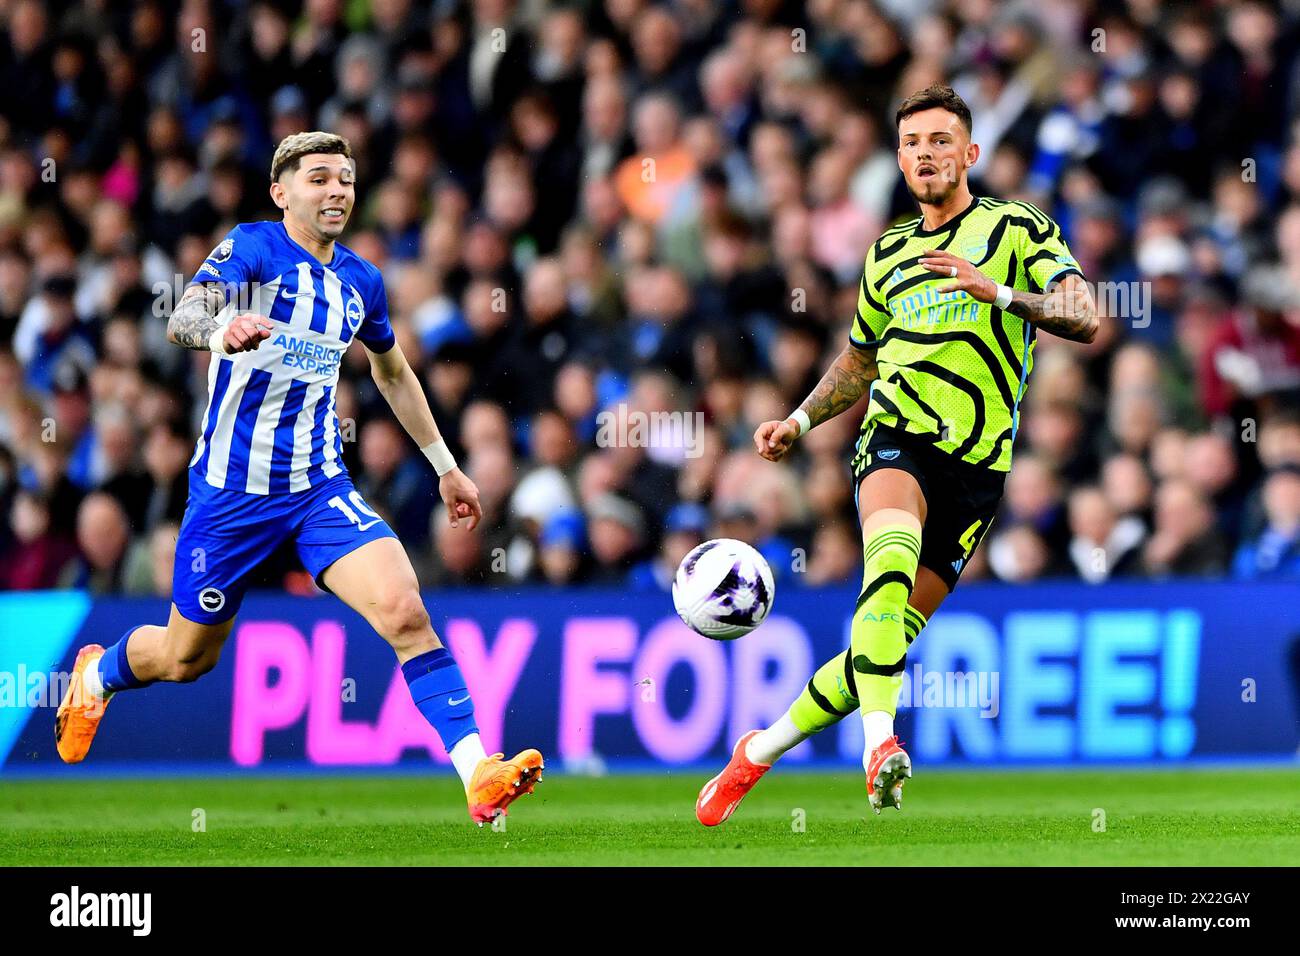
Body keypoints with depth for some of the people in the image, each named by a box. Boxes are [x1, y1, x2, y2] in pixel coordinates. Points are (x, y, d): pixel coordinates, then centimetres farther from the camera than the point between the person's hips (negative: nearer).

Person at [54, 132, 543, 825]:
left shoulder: (360, 280, 6)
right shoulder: (253, 248, -11)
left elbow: (392, 370, 25)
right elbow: (182, 318, -29)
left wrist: (445, 466, 27)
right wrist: (220, 329, -53)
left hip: (321, 489, 3)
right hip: (230, 490, -3)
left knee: (405, 613, -21)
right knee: (186, 658, 13)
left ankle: (478, 775, -27)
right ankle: (97, 674, 48)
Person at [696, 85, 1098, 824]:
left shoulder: (1019, 229, 5)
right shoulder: (888, 253, 19)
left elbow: (1086, 320, -9)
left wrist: (1001, 292, -23)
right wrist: (800, 421, 19)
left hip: (977, 464, -1)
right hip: (897, 436, 1)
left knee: (890, 639, -3)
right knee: (892, 556, -33)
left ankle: (760, 751, 15)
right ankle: (881, 744, -46)